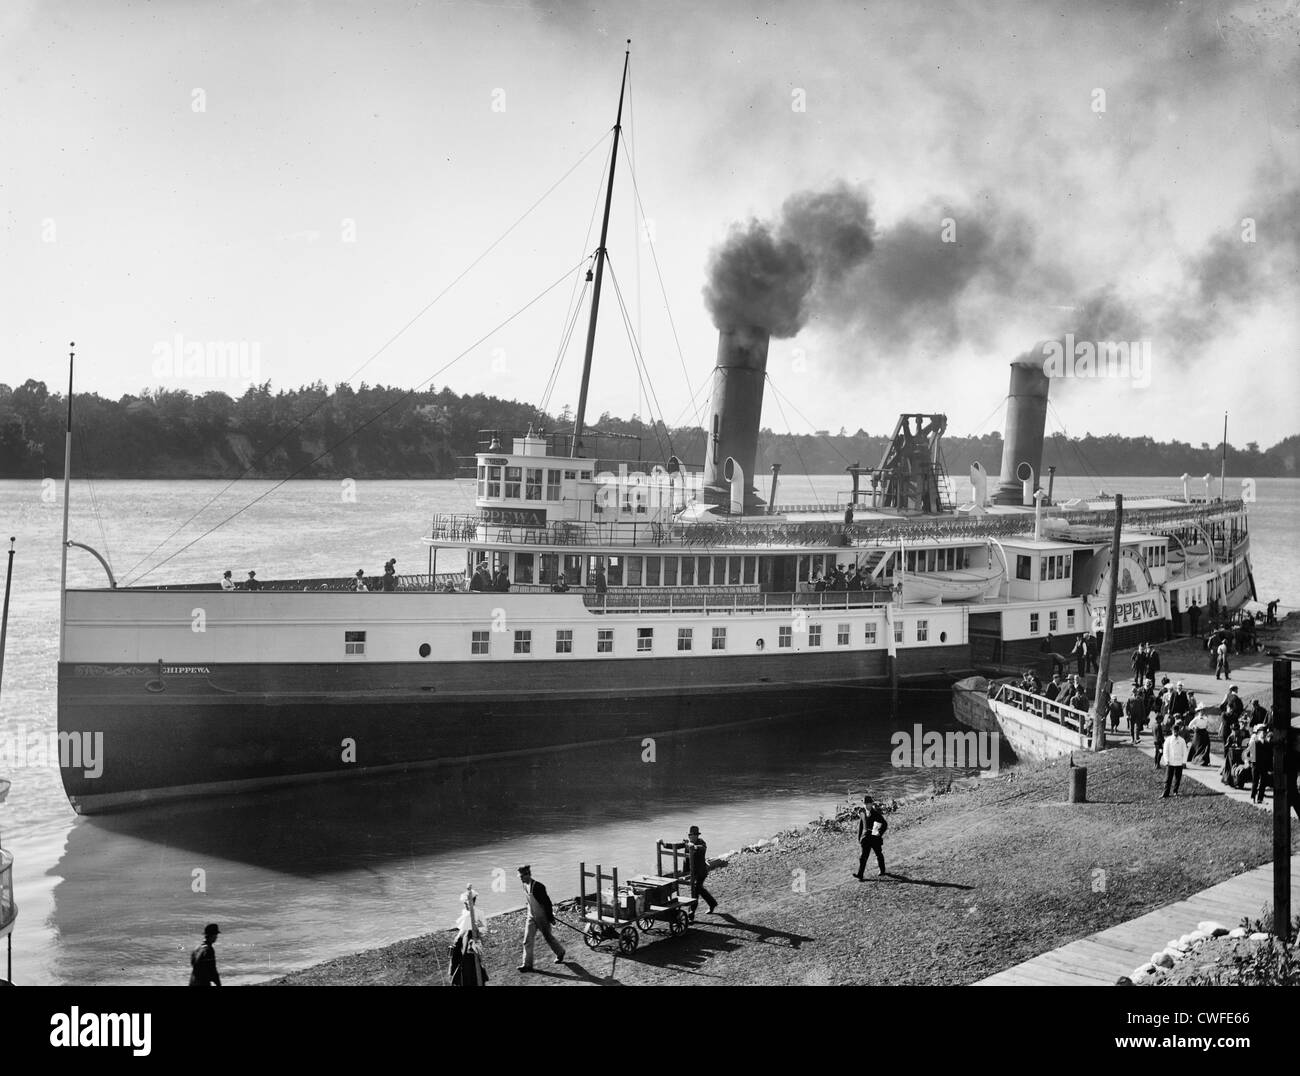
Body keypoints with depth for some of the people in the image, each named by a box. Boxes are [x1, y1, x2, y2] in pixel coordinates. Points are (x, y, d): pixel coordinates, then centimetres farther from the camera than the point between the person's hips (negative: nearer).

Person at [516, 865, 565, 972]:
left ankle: (560, 953, 37)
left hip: (542, 918, -7)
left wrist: (550, 918, -15)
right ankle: (527, 964, 3)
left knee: (548, 937, 12)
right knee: (527, 940, 0)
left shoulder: (538, 887, -25)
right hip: (531, 917, 7)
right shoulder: (525, 886, -1)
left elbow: (547, 902, -20)